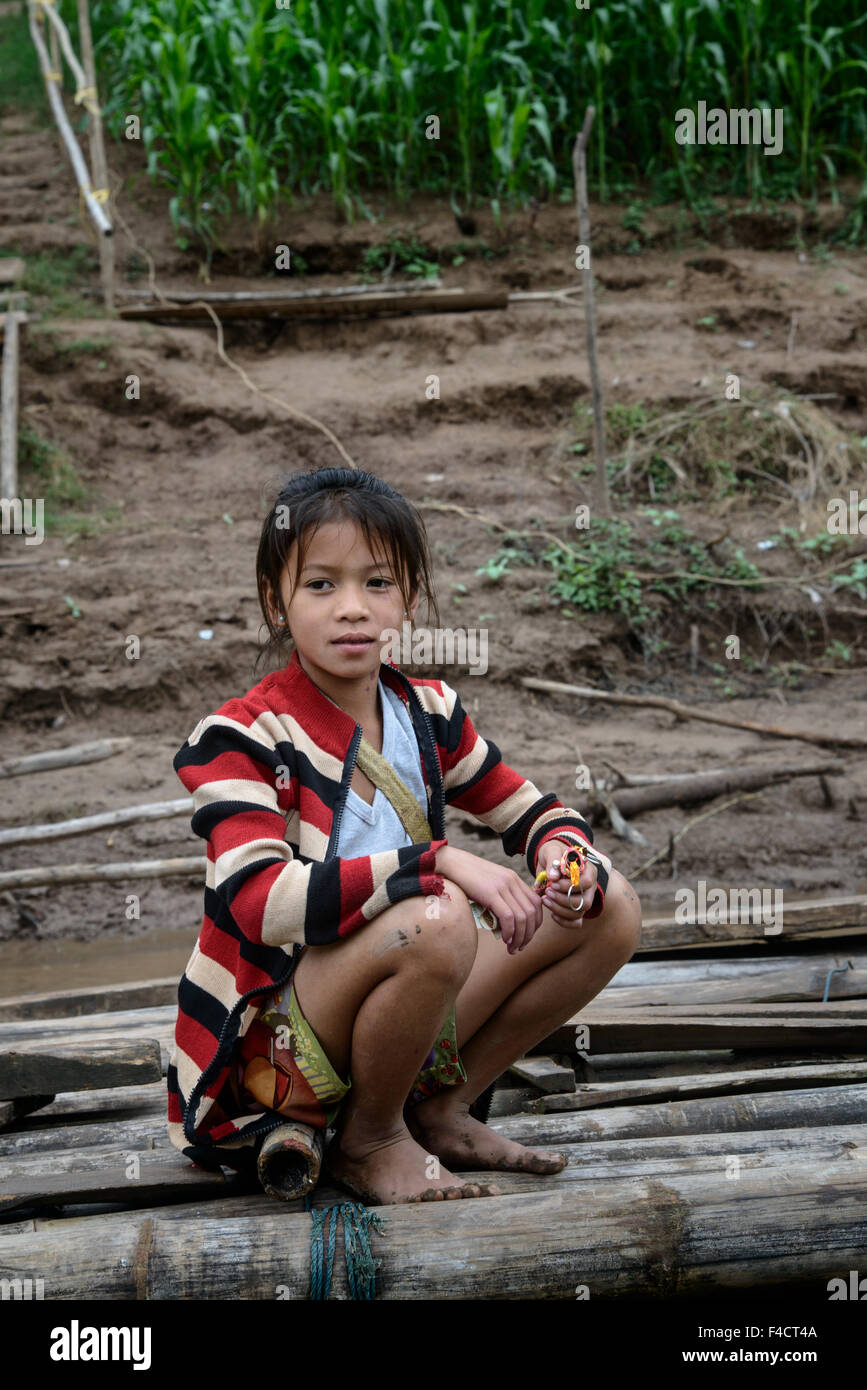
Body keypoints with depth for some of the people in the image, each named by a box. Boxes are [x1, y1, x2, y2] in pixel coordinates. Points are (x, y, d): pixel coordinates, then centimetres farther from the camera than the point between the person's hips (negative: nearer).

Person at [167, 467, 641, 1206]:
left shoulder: (427, 711, 5)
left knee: (611, 911, 0)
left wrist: (566, 859, -11)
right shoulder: (242, 737, -15)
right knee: (435, 922, -36)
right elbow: (264, 901, -30)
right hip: (274, 1046, -7)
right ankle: (368, 1141, -8)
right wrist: (439, 863, -33)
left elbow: (533, 811, 15)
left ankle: (442, 1109, 8)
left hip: (406, 1020, 7)